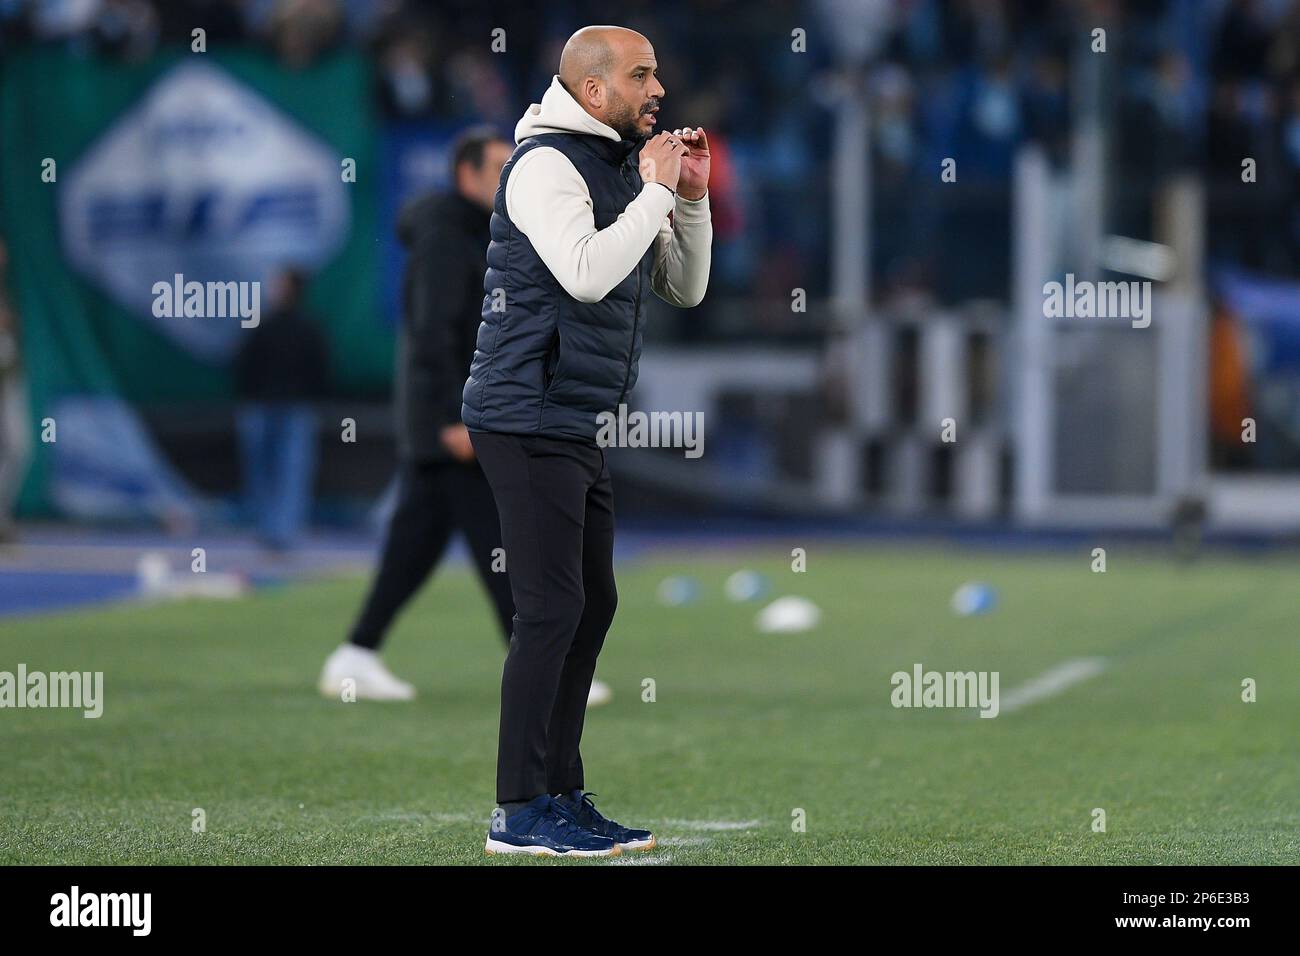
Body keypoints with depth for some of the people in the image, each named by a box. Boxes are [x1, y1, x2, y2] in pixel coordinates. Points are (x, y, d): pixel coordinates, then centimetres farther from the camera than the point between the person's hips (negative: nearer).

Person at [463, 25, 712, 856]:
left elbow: (685, 289, 18)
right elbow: (587, 272, -26)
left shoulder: (620, 168, 16)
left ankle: (560, 795, 17)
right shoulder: (547, 164, -12)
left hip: (579, 428, 10)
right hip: (530, 420, -10)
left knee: (592, 605, 11)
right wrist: (656, 192, -17)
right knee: (552, 608, -11)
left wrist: (692, 197, 4)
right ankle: (520, 811, -8)